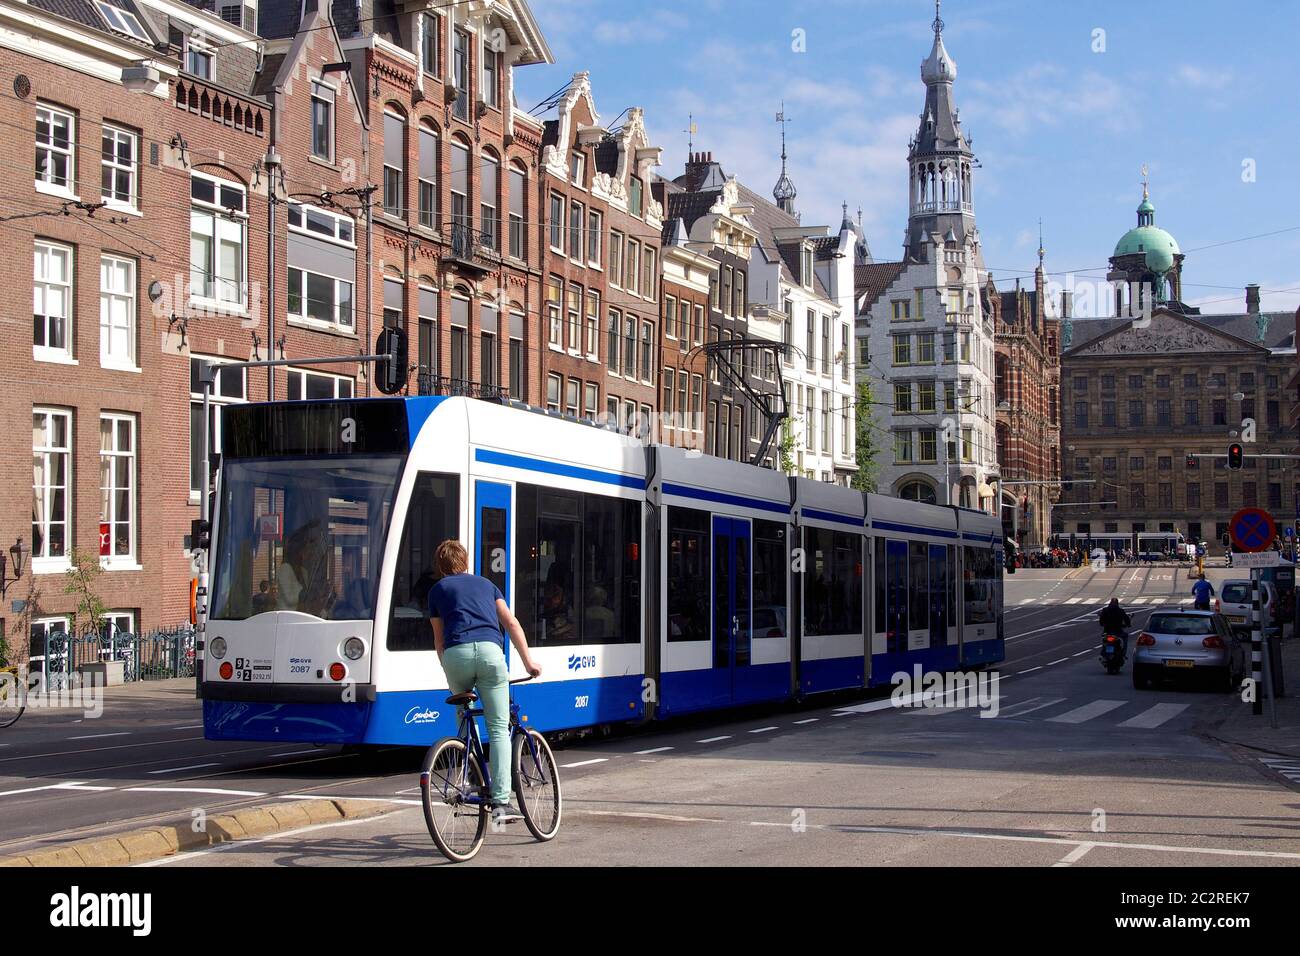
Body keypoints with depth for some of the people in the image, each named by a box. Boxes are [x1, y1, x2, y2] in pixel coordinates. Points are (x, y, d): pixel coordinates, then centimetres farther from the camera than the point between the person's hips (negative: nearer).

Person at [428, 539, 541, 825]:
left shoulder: (438, 590, 25)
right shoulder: (485, 584, 28)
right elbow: (511, 624, 19)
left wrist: (449, 672, 34)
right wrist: (528, 661, 20)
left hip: (455, 654, 0)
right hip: (489, 651, 0)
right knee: (498, 728, -2)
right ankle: (501, 801, -12)